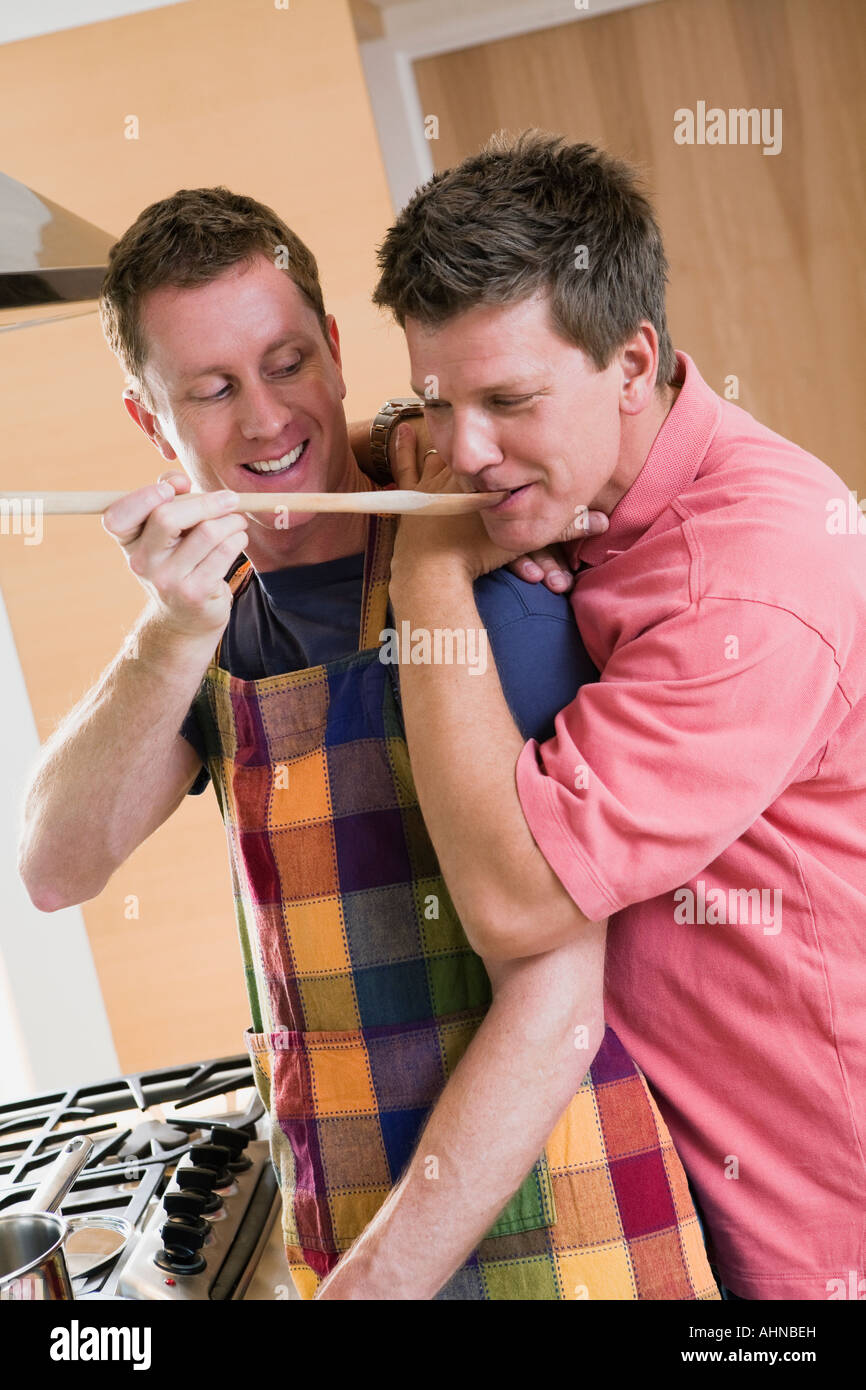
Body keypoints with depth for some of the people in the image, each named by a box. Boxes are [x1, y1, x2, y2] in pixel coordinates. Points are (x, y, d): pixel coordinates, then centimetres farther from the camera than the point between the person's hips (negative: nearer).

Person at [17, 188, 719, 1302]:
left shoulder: (484, 588, -17)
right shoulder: (222, 618, 4)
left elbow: (556, 1013, -21)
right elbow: (57, 872, -7)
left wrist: (372, 1283, -20)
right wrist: (172, 636, -21)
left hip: (551, 1235, -5)